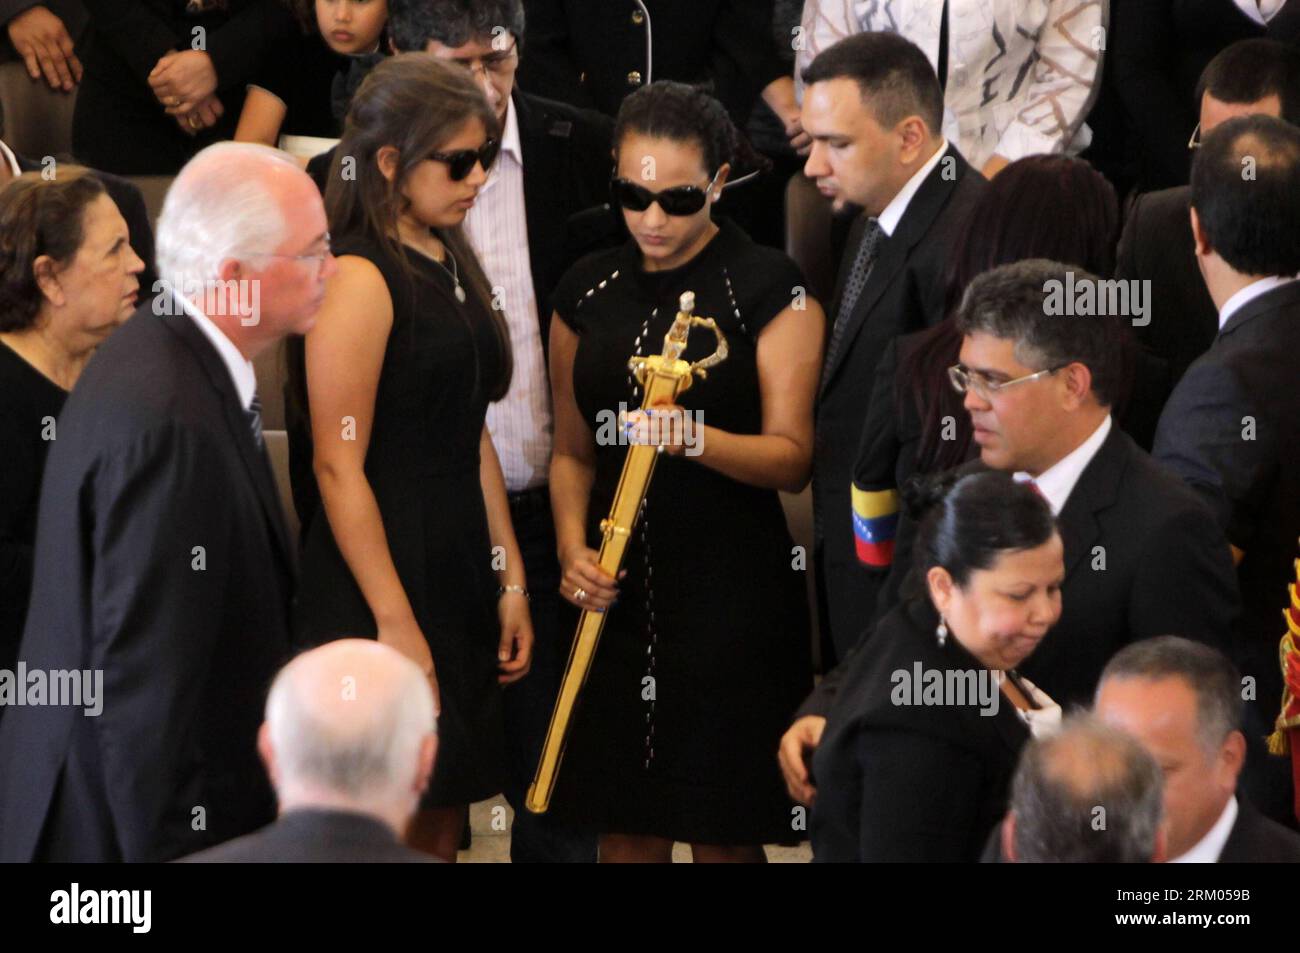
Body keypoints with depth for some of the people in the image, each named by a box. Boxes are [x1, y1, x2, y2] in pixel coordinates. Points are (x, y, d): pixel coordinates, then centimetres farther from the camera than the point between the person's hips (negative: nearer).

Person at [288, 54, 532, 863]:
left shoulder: (452, 268, 12)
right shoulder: (360, 279, -15)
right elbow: (340, 467, -18)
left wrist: (511, 580, 13)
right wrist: (395, 623, -20)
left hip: (459, 578, 8)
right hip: (384, 576, -8)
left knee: (443, 823, 11)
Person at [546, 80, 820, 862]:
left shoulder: (768, 288, -3)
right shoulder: (591, 291, 10)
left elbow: (792, 457, -10)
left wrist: (696, 439, -28)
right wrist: (573, 548, -2)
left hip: (731, 598, -4)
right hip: (618, 592, 4)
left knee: (724, 833, 0)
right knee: (626, 829, 6)